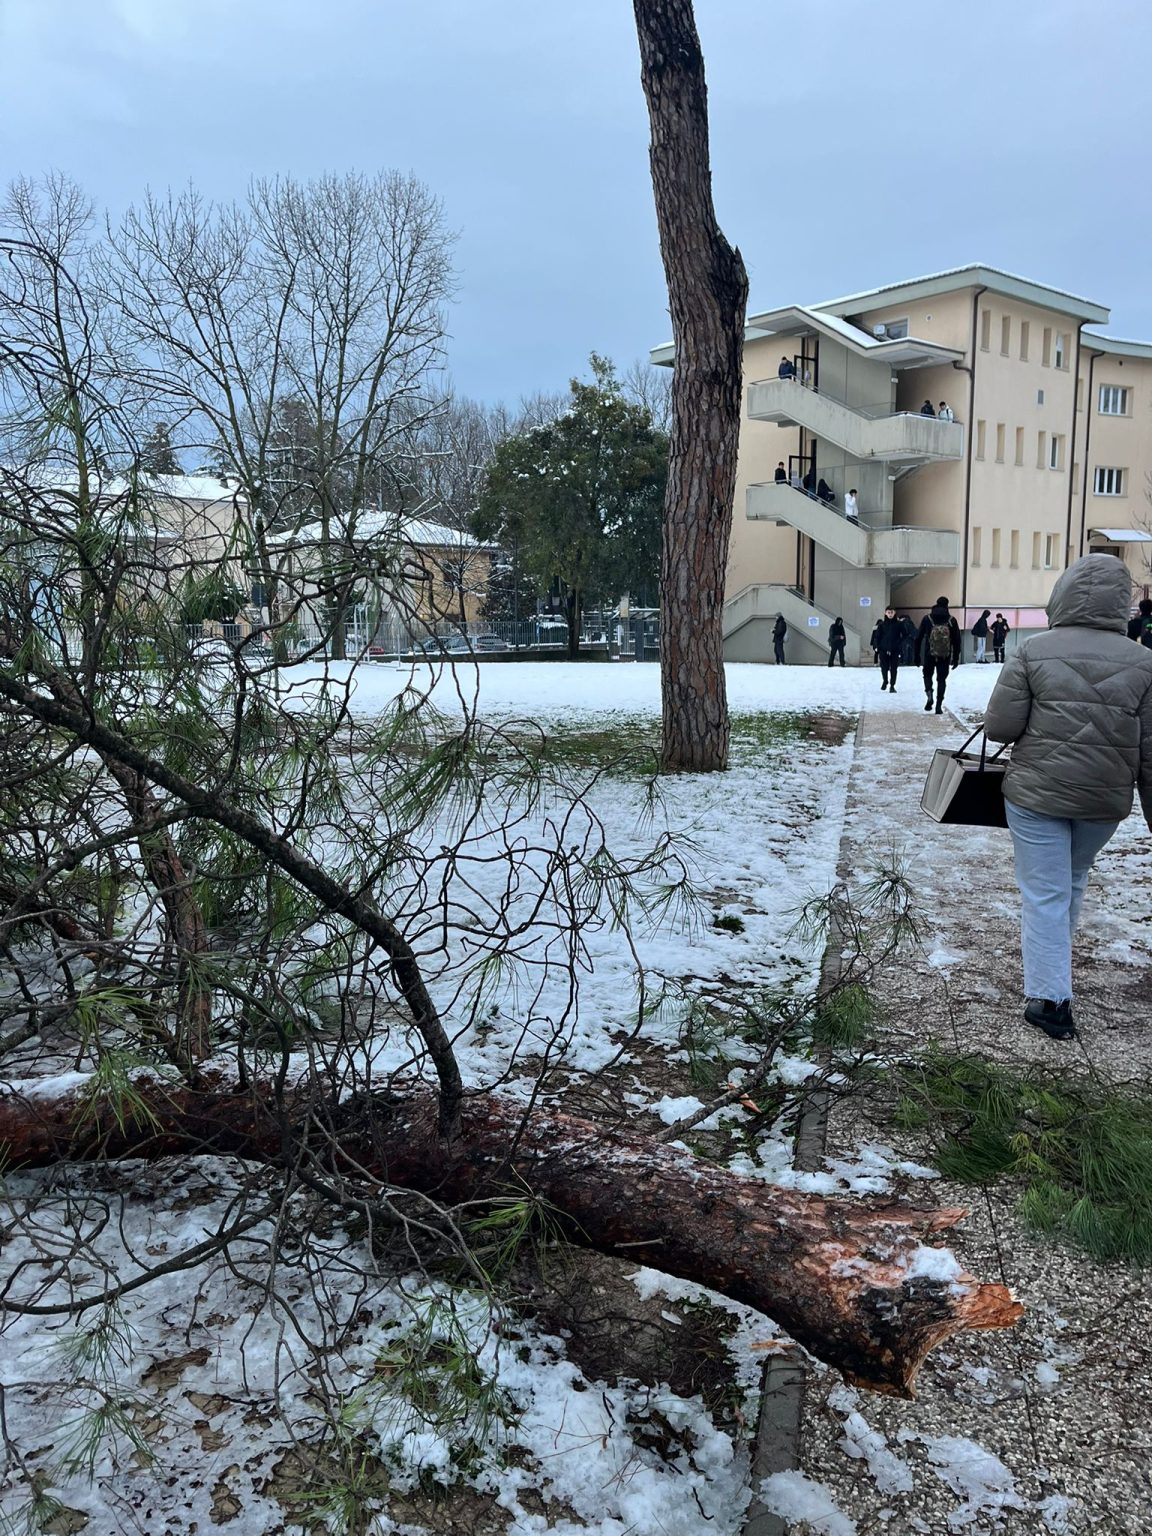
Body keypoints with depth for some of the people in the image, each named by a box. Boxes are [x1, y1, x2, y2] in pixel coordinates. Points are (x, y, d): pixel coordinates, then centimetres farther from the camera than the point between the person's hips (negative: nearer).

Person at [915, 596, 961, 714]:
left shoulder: (927, 619, -1)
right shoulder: (951, 620, 0)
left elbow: (918, 637, 0)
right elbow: (957, 640, 2)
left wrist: (917, 655, 7)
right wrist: (956, 658, 9)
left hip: (929, 655, 0)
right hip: (945, 656, 0)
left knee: (928, 675, 18)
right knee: (942, 679, 9)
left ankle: (929, 694, -10)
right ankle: (939, 706, 4)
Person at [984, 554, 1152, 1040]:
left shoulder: (1034, 651, -11)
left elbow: (999, 727, -13)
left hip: (1037, 794, -3)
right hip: (1105, 801, 3)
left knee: (1045, 893, 5)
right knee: (1072, 881, 25)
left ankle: (1049, 997, 5)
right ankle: (1052, 960, 44)